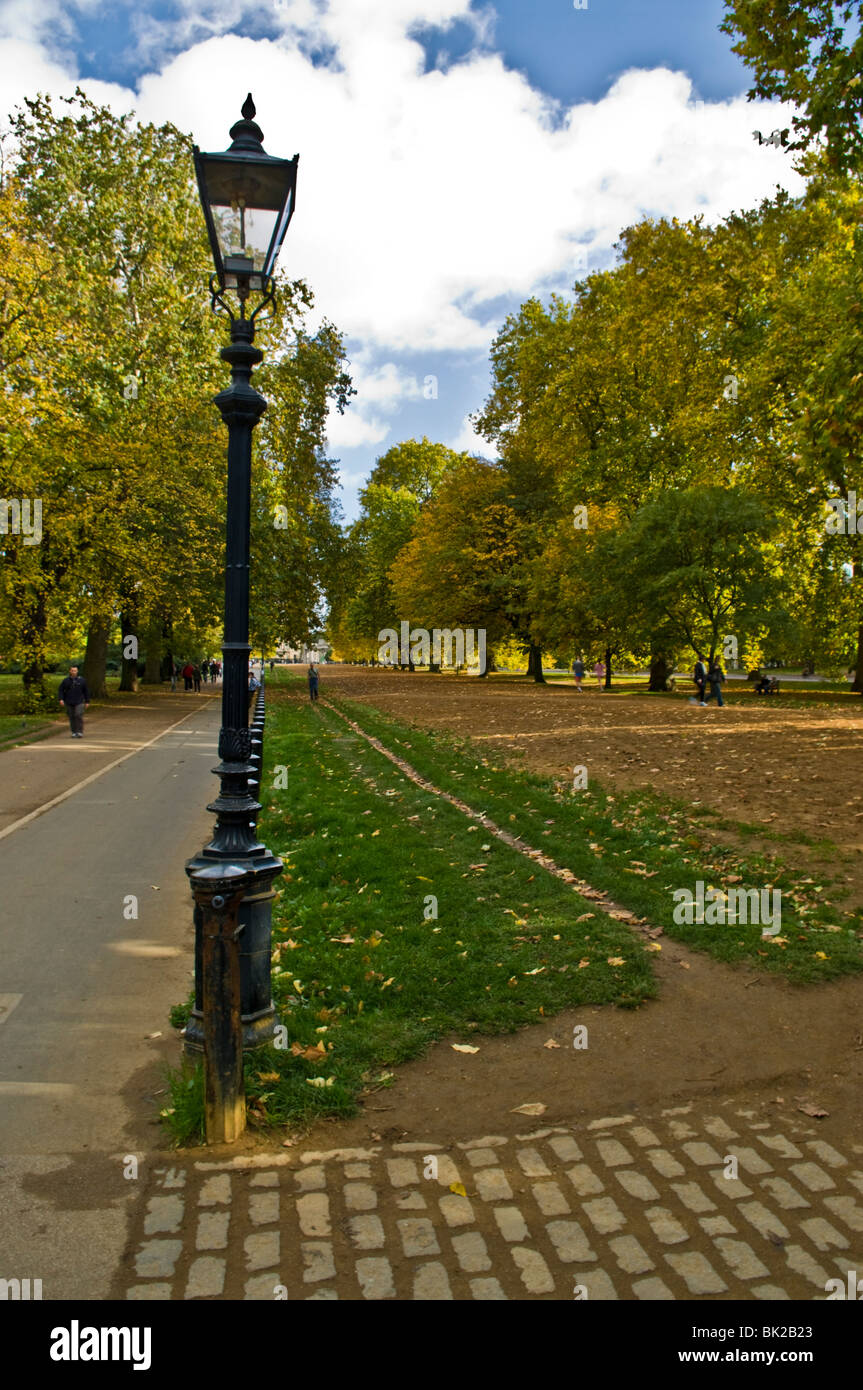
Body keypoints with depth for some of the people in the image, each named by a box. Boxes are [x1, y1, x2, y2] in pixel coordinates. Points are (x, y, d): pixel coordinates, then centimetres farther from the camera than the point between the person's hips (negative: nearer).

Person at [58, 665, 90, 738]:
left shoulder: (82, 680, 3)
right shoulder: (65, 680, 4)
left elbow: (86, 691, 7)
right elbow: (61, 690, 6)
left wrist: (87, 702, 5)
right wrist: (61, 699, -8)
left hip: (79, 702, -2)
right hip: (69, 703, 2)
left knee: (79, 716, -14)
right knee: (72, 717, 4)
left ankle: (80, 732, -10)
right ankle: (74, 732, 13)